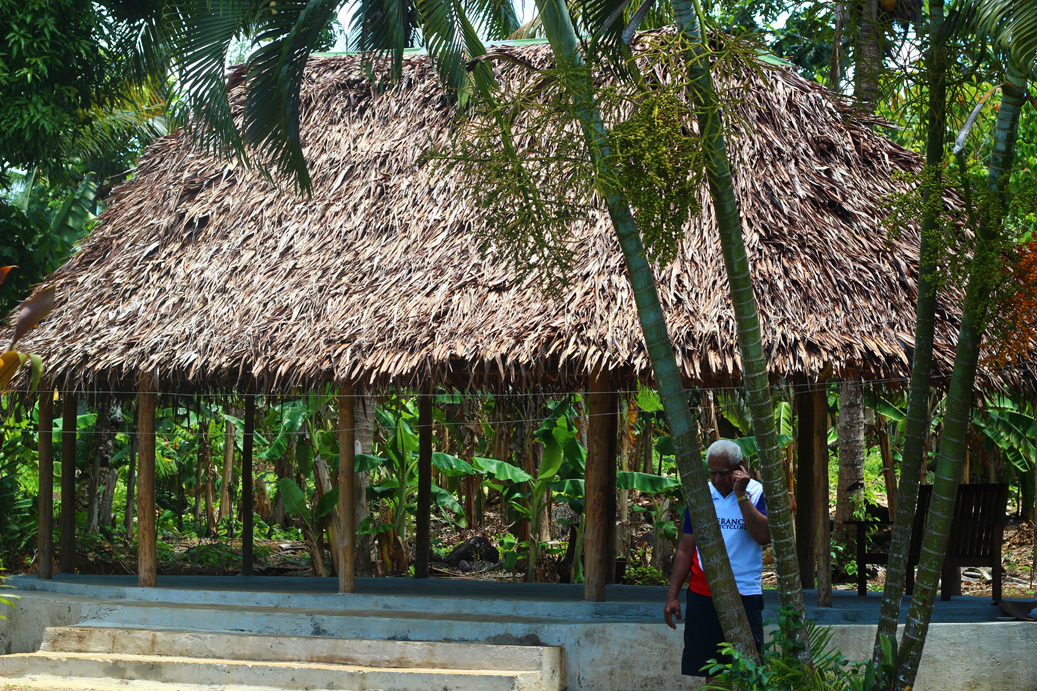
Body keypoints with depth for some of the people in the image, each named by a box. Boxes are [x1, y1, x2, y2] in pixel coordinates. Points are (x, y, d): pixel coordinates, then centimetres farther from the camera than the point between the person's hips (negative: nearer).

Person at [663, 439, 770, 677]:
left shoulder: (757, 493, -1)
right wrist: (672, 597, 7)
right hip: (702, 595, 3)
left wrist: (741, 495, -16)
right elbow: (685, 550, 12)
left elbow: (764, 536, -19)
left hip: (744, 596, -3)